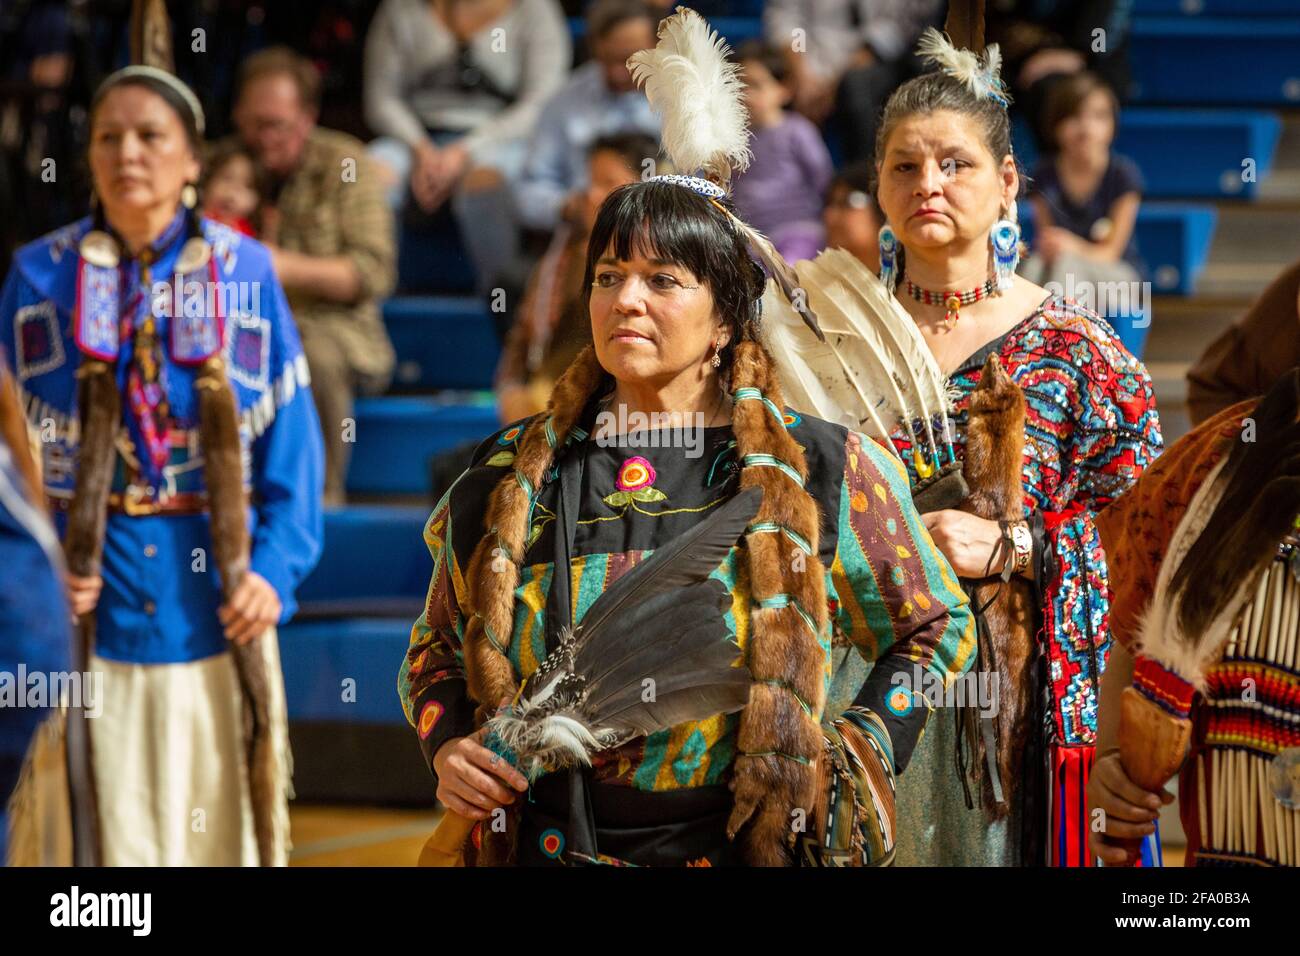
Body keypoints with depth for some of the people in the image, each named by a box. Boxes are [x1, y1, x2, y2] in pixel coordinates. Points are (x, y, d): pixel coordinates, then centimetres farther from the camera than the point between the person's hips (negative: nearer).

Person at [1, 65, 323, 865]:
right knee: (108, 819, 1)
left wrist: (276, 569, -7)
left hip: (215, 588, 1)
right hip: (90, 588, 0)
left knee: (214, 815, 5)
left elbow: (290, 437, 3)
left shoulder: (245, 272, 3)